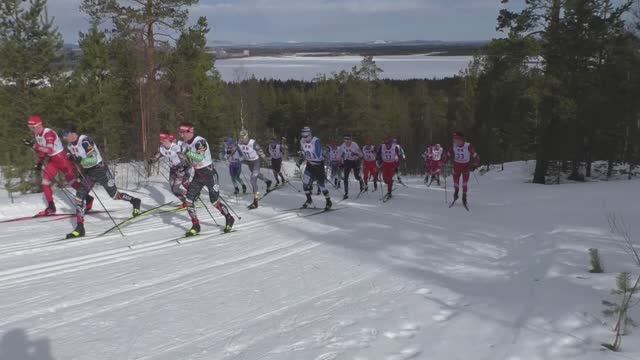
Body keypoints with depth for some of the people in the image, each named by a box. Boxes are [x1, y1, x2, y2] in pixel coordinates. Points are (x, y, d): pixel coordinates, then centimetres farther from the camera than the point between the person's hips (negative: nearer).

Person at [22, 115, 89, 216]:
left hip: (62, 159, -8)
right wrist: (39, 162, 11)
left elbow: (49, 149, -35)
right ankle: (51, 207, 13)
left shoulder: (49, 133, -24)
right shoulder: (36, 135, 3)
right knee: (45, 183, 2)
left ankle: (88, 199, 19)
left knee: (72, 182, 1)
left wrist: (33, 145, -37)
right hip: (52, 160, 8)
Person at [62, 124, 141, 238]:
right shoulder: (70, 145, 1)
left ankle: (135, 202, 33)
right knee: (79, 197, -7)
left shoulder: (85, 141, -25)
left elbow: (93, 159, -31)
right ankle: (80, 228, -4)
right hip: (86, 173, 7)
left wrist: (81, 160, -43)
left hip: (99, 170, -7)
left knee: (114, 195, 5)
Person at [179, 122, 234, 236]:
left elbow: (200, 158, -35)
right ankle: (196, 226, 9)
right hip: (197, 174, 7)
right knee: (189, 200, -3)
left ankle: (229, 219, 25)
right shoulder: (185, 143, 3)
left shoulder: (199, 141, -21)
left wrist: (188, 153, -46)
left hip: (208, 172, -7)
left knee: (215, 202, 2)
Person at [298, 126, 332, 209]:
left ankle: (328, 202, 17)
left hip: (319, 164, -6)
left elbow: (318, 156, -32)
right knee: (305, 181, -7)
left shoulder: (316, 141, -25)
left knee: (321, 184, -2)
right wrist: (301, 159, -1)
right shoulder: (302, 141, -4)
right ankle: (309, 200, 13)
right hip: (310, 164, 6)